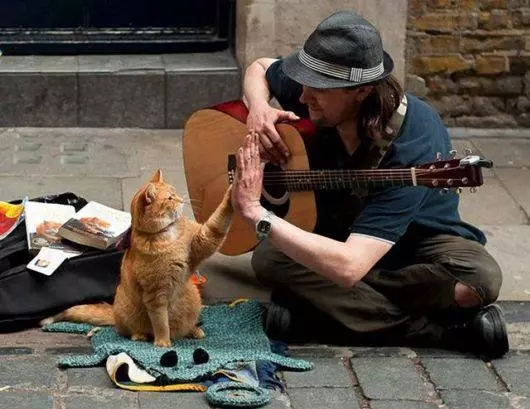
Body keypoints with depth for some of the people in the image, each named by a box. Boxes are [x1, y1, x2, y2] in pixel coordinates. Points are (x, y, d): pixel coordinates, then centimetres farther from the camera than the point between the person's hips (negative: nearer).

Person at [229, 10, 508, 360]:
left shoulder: (413, 147, -38)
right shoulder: (316, 93, -20)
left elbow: (347, 267, -47)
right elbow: (259, 68, 6)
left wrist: (256, 213, -43)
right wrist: (259, 110, -18)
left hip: (419, 242, -5)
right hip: (339, 231, 5)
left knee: (480, 277, -37)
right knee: (268, 258, -29)